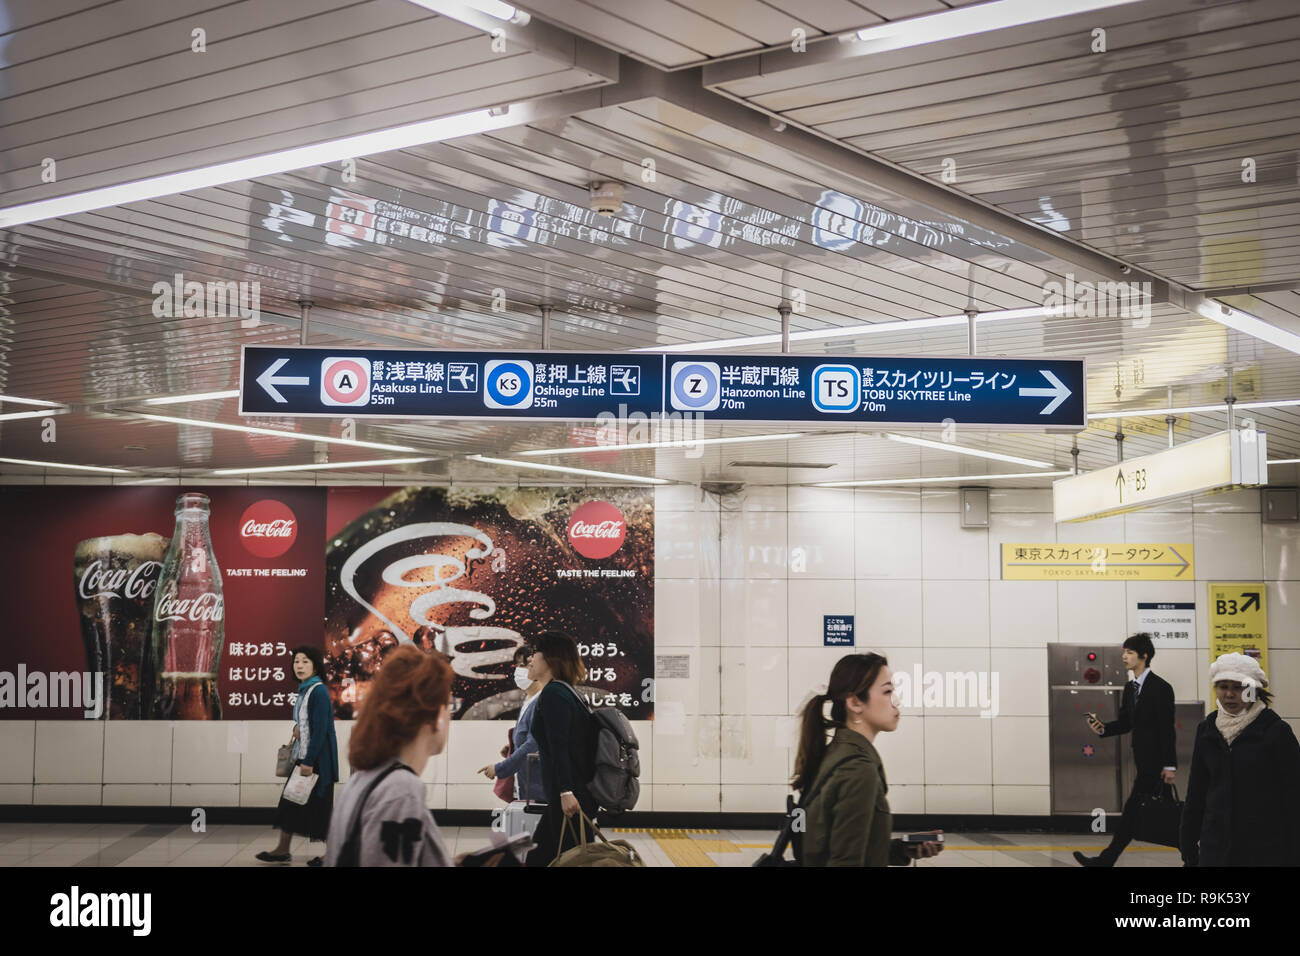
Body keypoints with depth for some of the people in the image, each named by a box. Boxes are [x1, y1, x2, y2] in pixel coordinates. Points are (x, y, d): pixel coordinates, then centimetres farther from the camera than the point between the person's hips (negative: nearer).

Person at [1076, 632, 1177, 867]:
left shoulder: (1160, 687, -12)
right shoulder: (1130, 688, 14)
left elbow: (1167, 729, -15)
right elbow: (1125, 723, 15)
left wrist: (1169, 765, -17)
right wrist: (1102, 728, -5)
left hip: (1155, 761, -9)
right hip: (1144, 760, 9)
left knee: (1133, 809, -8)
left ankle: (1106, 859, -8)